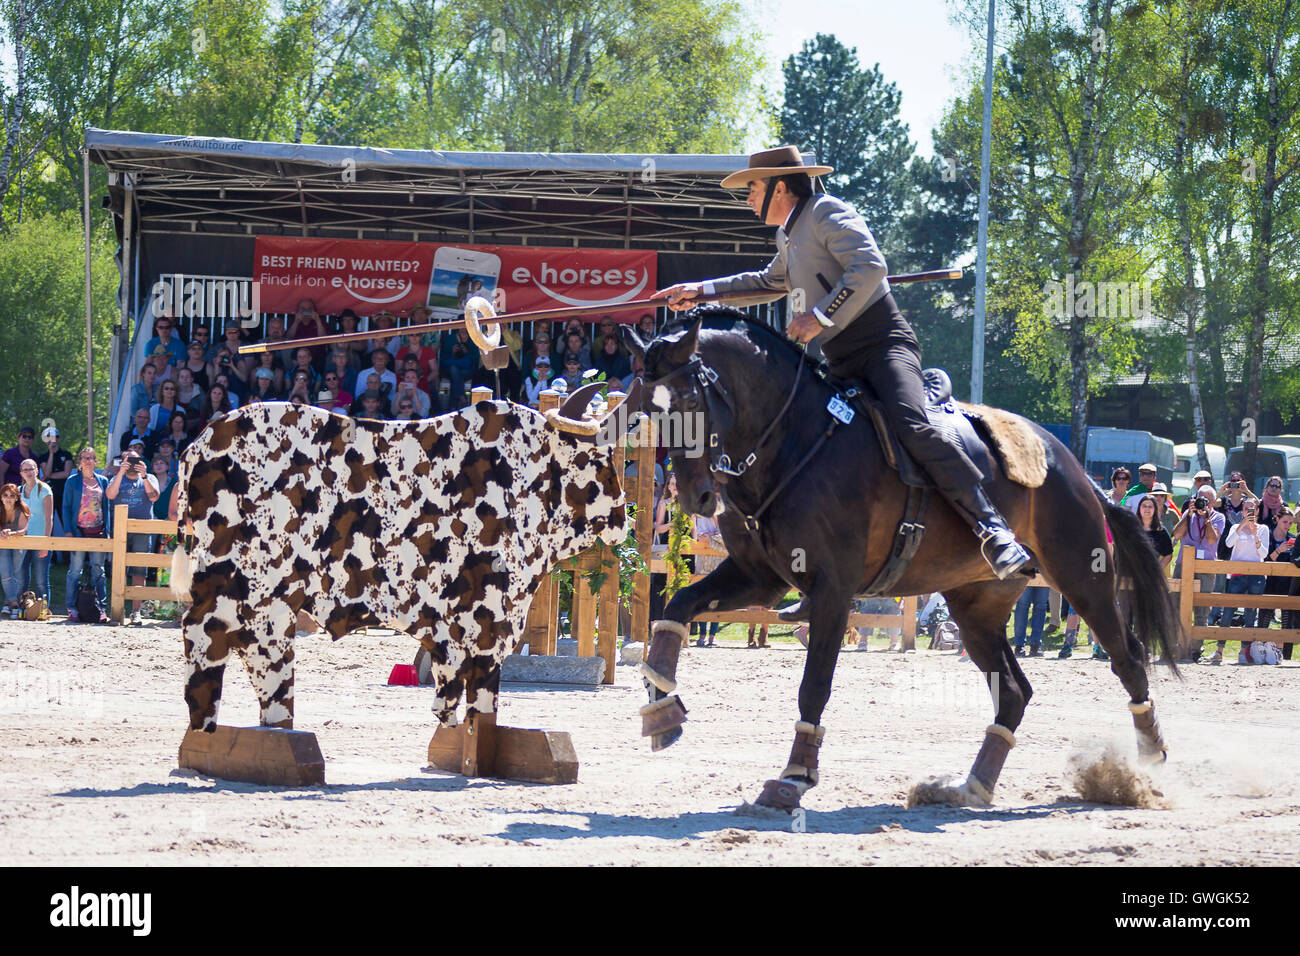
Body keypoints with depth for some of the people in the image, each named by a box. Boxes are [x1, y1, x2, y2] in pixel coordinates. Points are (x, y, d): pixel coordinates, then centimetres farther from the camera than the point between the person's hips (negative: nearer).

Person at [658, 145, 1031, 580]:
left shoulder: (827, 212, -5)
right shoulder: (788, 236, 24)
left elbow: (870, 267, -20)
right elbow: (770, 283, 44)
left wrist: (821, 316, -22)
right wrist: (701, 291, 40)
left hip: (883, 343, -10)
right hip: (842, 364, 10)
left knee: (912, 426, -32)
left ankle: (992, 529, -37)